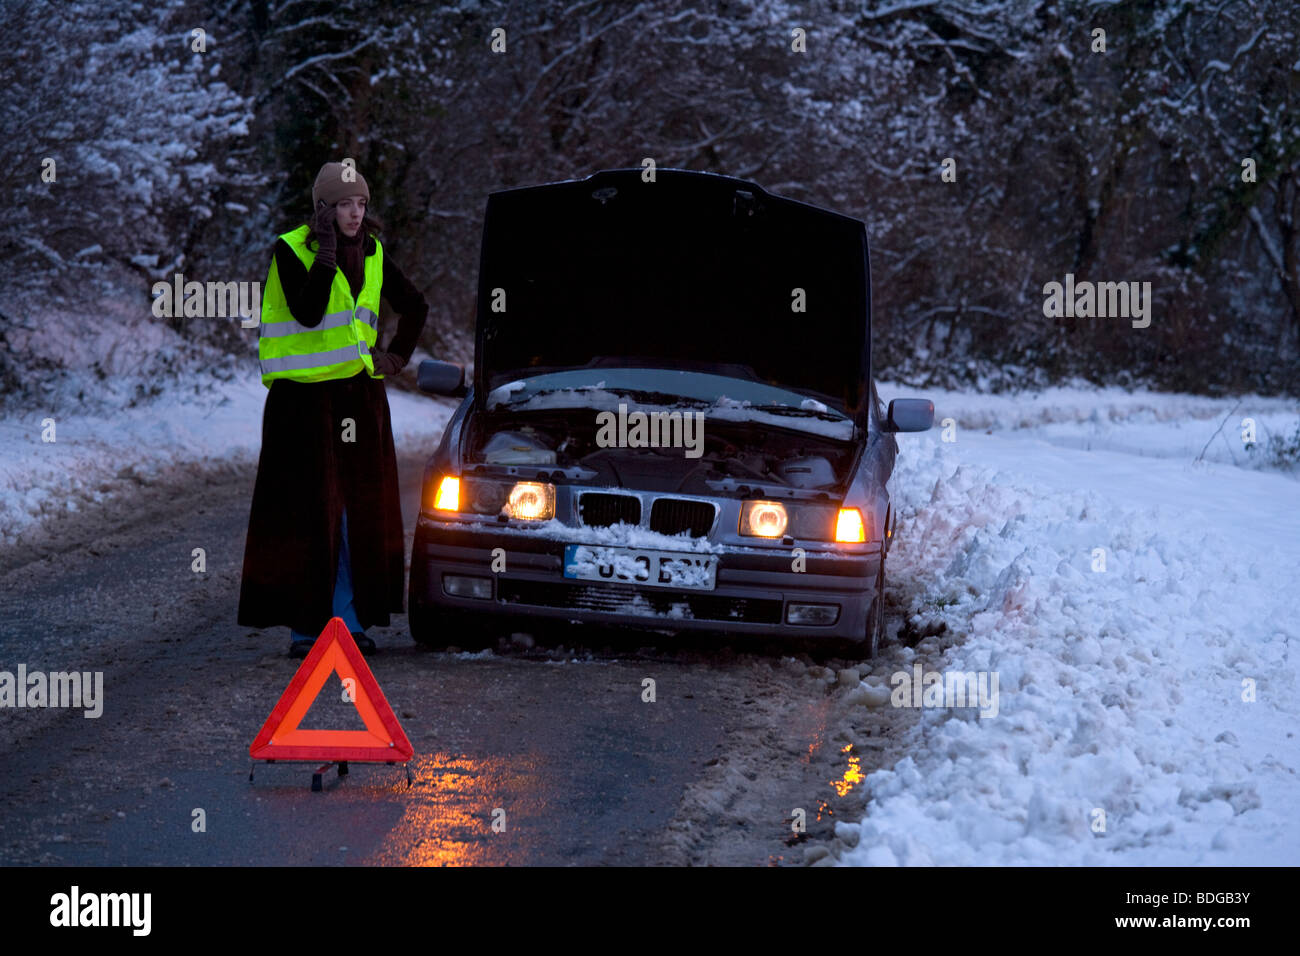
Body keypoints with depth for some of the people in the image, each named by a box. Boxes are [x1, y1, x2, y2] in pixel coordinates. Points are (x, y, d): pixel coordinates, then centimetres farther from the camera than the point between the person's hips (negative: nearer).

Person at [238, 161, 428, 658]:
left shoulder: (372, 256, 9)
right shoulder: (290, 251, -7)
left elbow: (415, 306, 25)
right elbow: (307, 312, -22)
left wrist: (397, 357, 14)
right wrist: (326, 252, -21)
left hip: (360, 398, 5)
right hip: (302, 400, -5)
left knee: (359, 513, 5)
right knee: (306, 513, -5)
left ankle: (350, 618, 11)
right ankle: (304, 623, 0)